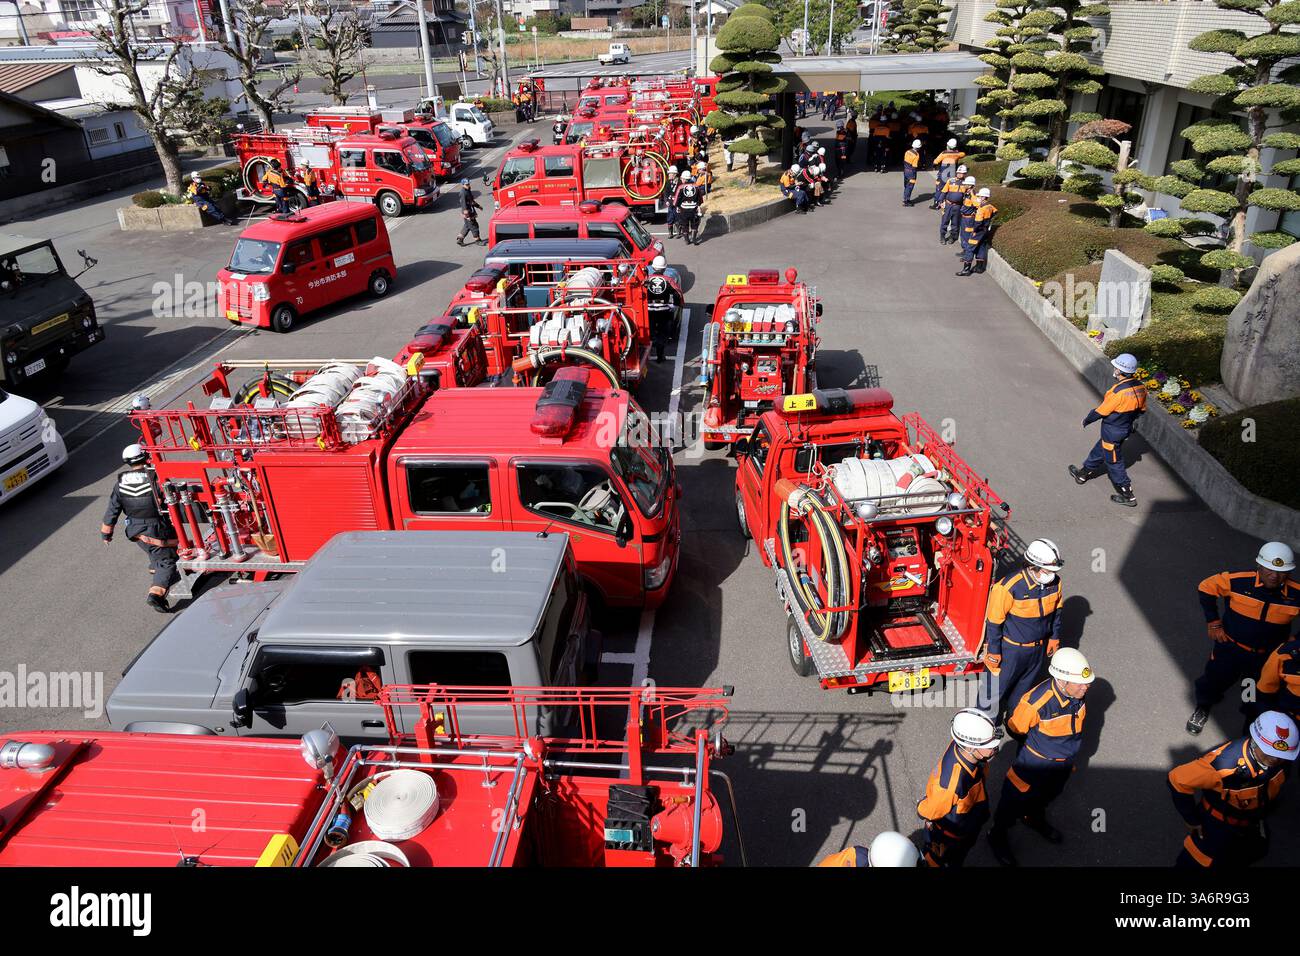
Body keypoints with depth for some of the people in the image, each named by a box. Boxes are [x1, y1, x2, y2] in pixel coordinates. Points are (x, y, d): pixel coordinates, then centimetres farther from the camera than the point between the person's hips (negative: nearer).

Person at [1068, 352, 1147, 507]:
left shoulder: (1119, 392, -33)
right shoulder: (1140, 387, -8)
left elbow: (1101, 411, -21)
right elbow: (1141, 409, 8)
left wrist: (1087, 420, -3)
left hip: (1112, 433, -8)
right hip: (1126, 429, 8)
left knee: (1114, 462, 8)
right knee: (1098, 451, 27)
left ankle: (1127, 496, 17)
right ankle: (1083, 473, 48)